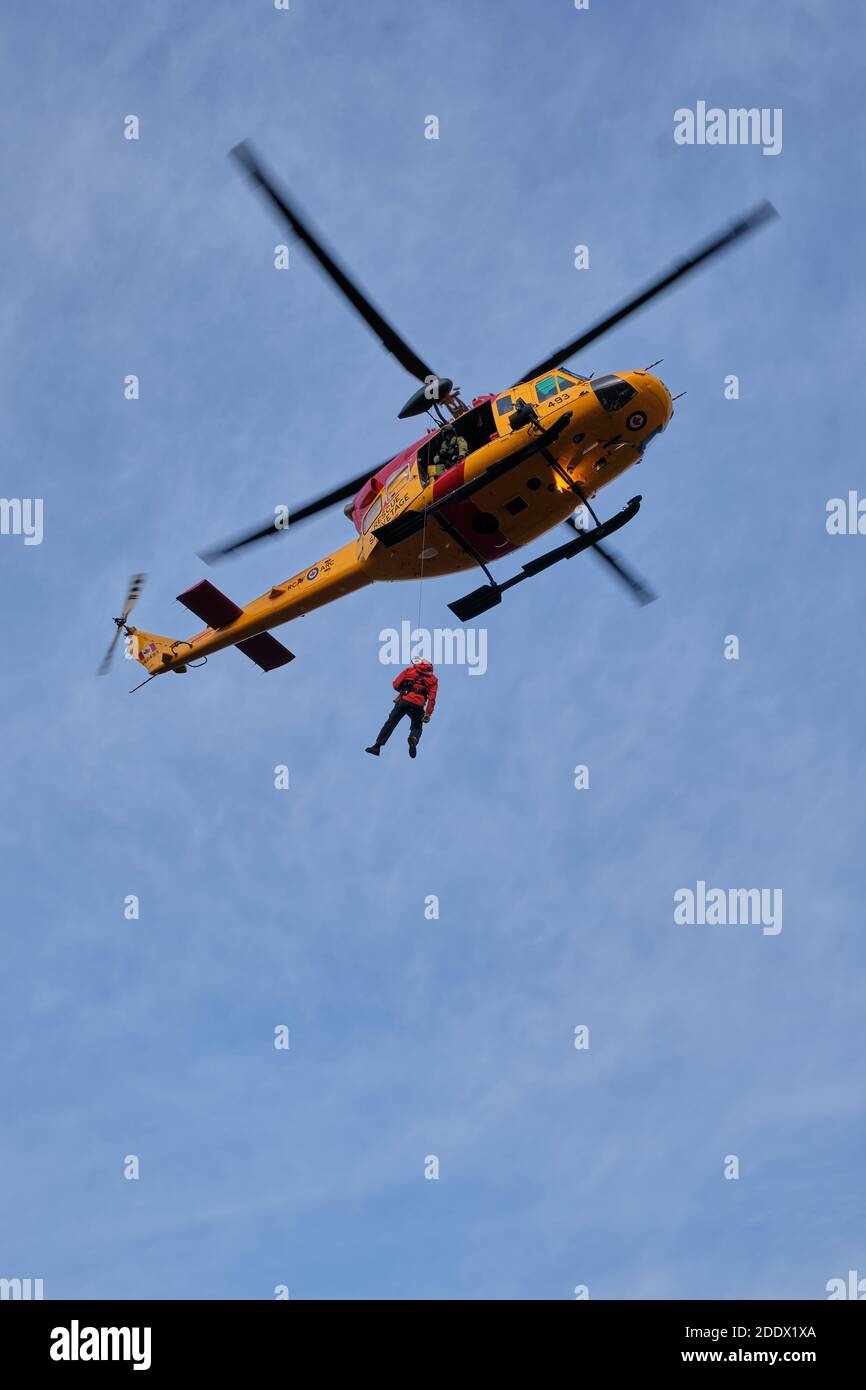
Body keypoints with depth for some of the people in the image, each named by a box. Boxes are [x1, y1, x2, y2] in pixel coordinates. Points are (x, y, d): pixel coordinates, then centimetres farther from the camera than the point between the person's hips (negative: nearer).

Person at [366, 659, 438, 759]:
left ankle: (377, 746, 2)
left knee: (390, 723, 7)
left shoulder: (409, 670, 18)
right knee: (417, 728, 18)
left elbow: (396, 685, 11)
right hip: (418, 706, 1)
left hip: (403, 701, -1)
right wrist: (427, 715, -1)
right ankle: (413, 740, -14)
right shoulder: (433, 680, 18)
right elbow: (432, 699, 4)